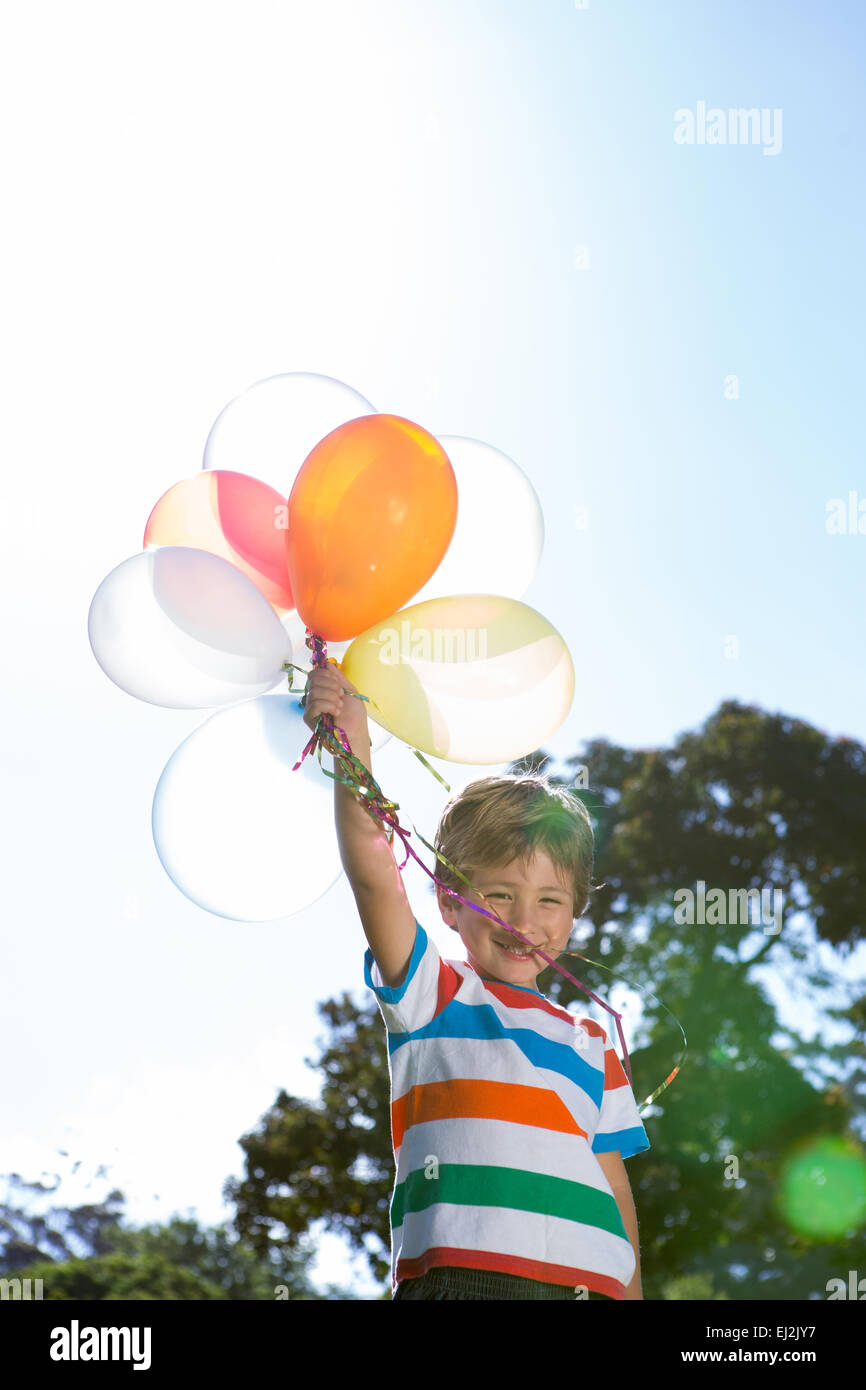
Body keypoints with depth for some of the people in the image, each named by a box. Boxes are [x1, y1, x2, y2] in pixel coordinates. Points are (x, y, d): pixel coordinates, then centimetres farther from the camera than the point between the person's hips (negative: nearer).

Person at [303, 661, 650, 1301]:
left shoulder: (591, 1046, 22)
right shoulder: (432, 996, 11)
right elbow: (374, 876, -4)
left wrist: (631, 1290, 14)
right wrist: (354, 749, -15)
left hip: (589, 1282, 4)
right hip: (460, 1275, -4)